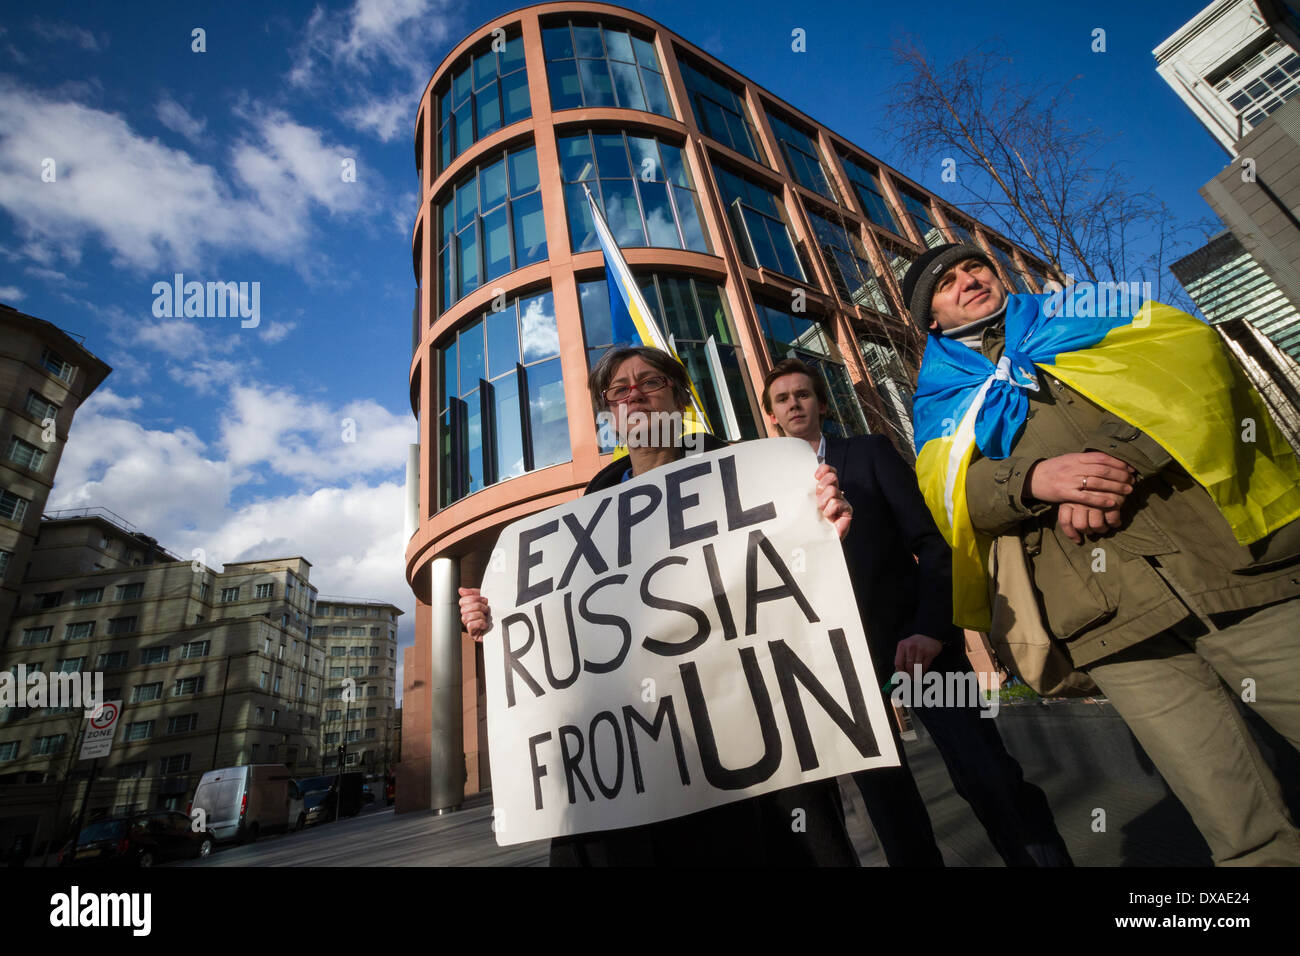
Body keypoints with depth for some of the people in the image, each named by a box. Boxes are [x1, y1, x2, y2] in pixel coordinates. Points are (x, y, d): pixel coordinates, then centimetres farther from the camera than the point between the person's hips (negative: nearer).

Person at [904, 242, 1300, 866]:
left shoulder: (1077, 311, 19)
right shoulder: (942, 401, 16)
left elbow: (1186, 347, 2)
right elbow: (951, 493, 1)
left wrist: (1118, 458, -13)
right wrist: (1034, 478, -19)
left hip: (1232, 560, 1)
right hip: (1112, 617, -1)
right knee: (1247, 835, 1)